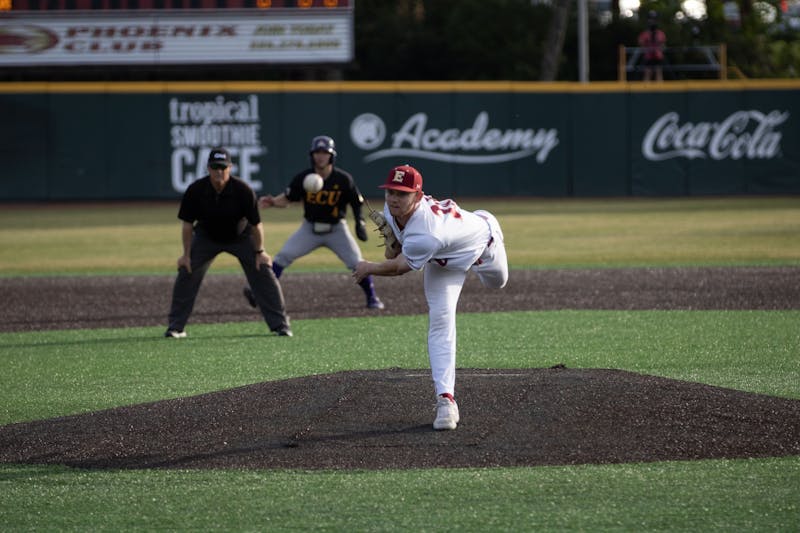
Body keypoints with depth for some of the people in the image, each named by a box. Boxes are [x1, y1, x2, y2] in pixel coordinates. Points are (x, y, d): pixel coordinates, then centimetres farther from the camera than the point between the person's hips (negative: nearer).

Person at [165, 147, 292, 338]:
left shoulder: (243, 190, -28)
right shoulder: (195, 190, -24)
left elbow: (255, 224, -17)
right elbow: (188, 224, -12)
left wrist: (259, 252, -13)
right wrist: (186, 254, -10)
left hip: (240, 237, -1)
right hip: (206, 237, 1)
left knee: (263, 272, -9)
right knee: (186, 273, -10)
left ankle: (280, 325, -1)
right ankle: (175, 327, 0)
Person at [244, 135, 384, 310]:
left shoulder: (343, 179, -14)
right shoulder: (303, 178, -11)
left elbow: (357, 202, -4)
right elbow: (287, 198, -4)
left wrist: (360, 222, -17)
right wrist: (272, 202, -24)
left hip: (336, 229, -1)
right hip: (310, 229, 1)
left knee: (356, 262, -10)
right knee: (283, 256, -12)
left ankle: (372, 297, 11)